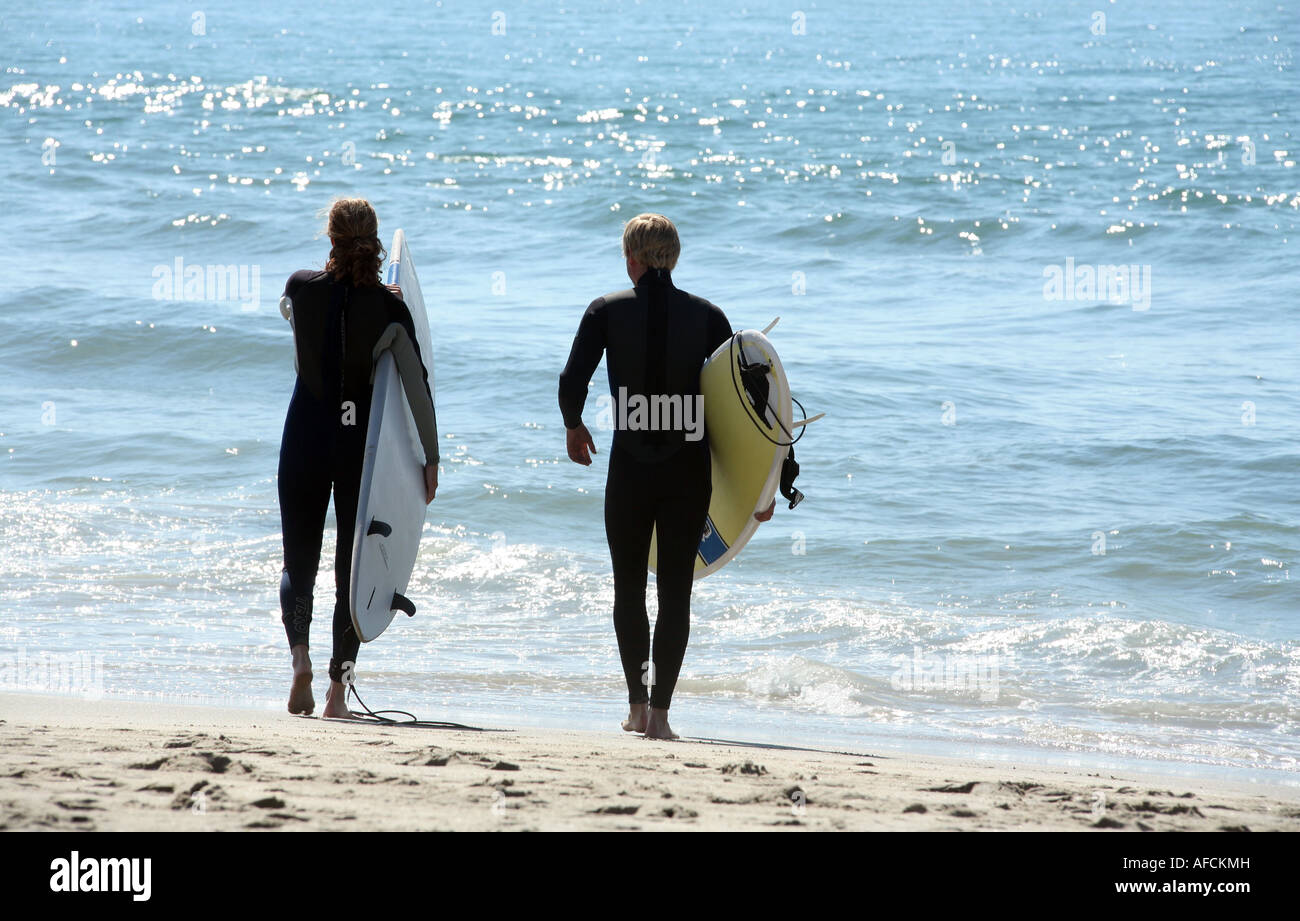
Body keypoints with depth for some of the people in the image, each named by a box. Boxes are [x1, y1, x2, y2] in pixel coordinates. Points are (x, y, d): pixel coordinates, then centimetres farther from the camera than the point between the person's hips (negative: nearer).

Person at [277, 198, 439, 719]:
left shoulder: (301, 288, -5)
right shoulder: (389, 307, -8)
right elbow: (418, 386, -7)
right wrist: (431, 456, 1)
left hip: (306, 436, 1)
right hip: (363, 441, -1)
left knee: (298, 561, 12)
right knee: (353, 566, 7)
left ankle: (300, 655, -14)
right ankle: (338, 689, 3)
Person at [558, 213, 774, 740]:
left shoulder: (608, 311, -3)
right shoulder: (707, 316, 1)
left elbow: (572, 381, -8)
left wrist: (573, 428, 14)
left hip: (630, 469, -1)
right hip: (690, 470, 1)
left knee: (629, 588, 15)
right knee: (676, 592, 6)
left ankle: (638, 705, 15)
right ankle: (659, 712, 1)